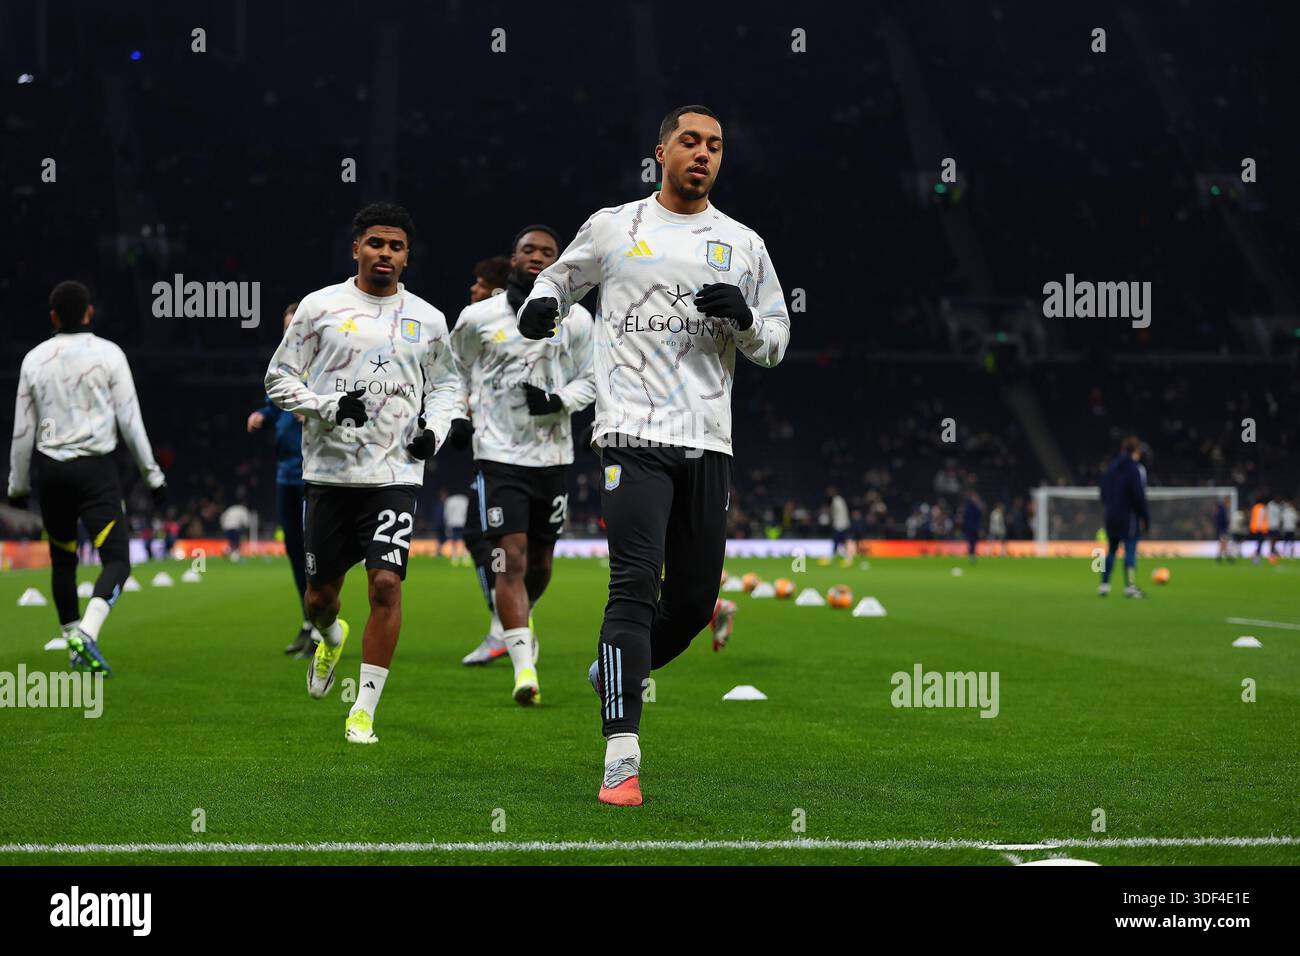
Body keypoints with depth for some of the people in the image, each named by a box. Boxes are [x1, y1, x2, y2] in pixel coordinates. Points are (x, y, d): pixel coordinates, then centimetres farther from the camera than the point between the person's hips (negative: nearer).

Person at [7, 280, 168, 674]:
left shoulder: (34, 359, 5)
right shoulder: (108, 354, -3)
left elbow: (22, 431, 7)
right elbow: (130, 421, -4)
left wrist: (17, 486, 17)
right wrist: (152, 475, 3)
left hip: (50, 468, 4)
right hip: (96, 468, -4)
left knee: (62, 560, 17)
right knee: (117, 560, -5)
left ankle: (74, 646, 22)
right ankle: (86, 633, -28)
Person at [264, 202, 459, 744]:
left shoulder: (427, 320, 9)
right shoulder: (320, 307, 2)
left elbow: (444, 383, 23)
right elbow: (279, 377, 4)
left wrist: (434, 429, 3)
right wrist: (329, 408, -13)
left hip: (396, 474, 0)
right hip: (329, 472, 0)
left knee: (386, 584, -14)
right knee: (321, 592, 8)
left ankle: (364, 709, -5)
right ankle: (331, 638, 47)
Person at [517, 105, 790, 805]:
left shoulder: (743, 245, 13)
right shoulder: (612, 227, 9)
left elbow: (775, 344, 16)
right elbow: (561, 276, 26)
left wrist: (744, 320, -6)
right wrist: (541, 303, 3)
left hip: (708, 444, 4)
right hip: (634, 434, -4)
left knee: (695, 600, 8)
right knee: (635, 585, -16)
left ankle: (615, 669, 38)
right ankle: (622, 760, -19)